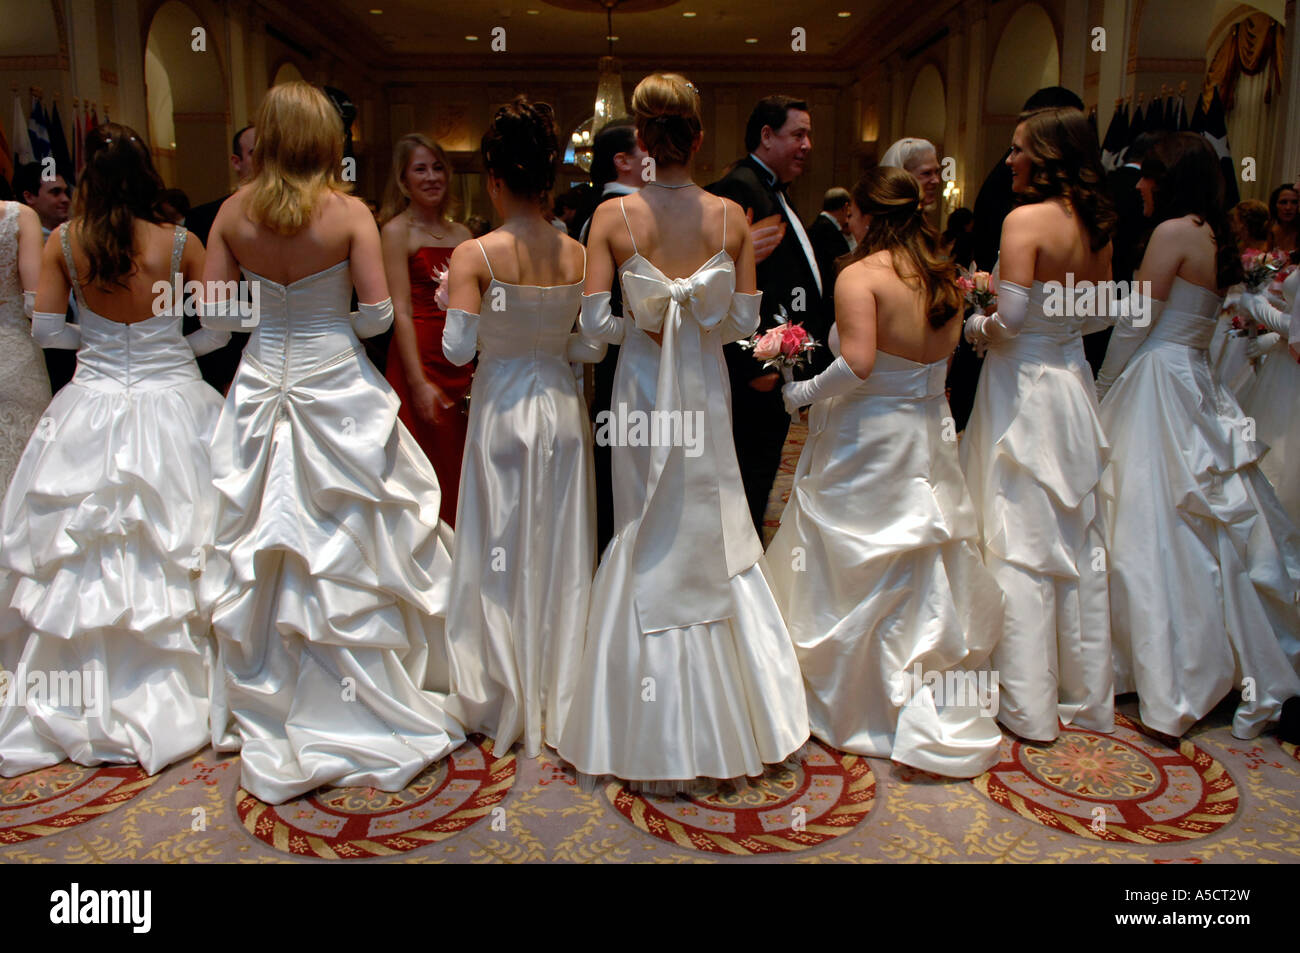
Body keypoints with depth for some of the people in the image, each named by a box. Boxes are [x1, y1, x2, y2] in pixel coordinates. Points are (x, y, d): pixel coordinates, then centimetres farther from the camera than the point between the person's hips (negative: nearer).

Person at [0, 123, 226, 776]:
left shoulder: (63, 244, -3)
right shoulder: (181, 244, -7)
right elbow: (220, 328, -2)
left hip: (91, 410, 2)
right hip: (173, 405, -1)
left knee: (83, 562, 12)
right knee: (175, 557, 8)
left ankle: (88, 703, 23)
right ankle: (173, 699, 17)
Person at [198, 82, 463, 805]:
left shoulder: (234, 212, 0)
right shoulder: (349, 212, -9)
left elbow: (215, 313, 2)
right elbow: (376, 316, -13)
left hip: (261, 388, 4)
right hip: (338, 390, -3)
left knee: (260, 557, 13)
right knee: (349, 554, 6)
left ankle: (265, 713, 28)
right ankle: (365, 712, 17)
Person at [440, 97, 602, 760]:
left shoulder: (473, 256, -12)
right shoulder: (579, 256, -2)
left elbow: (457, 348, -16)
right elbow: (593, 346, -2)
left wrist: (448, 295, 3)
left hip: (501, 412, -3)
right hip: (562, 408, 3)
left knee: (501, 554, 11)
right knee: (560, 555, 13)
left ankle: (504, 702, 25)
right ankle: (560, 698, 26)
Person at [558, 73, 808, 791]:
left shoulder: (613, 216, -8)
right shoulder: (730, 216, -3)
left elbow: (594, 321, -13)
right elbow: (746, 319, -2)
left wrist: (643, 328, 6)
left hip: (641, 386, -1)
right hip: (706, 390, 1)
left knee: (649, 544, 11)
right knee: (711, 536, 16)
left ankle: (656, 738, 21)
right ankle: (721, 725, 26)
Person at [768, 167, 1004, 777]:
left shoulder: (861, 275, -16)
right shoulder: (942, 276, 5)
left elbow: (856, 365, -26)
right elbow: (945, 352, 10)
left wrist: (801, 394, -12)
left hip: (867, 443, -6)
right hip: (928, 439, 7)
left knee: (853, 576, 9)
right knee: (922, 576, 15)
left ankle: (851, 705, 23)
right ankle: (936, 712, 26)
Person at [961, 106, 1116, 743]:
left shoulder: (1026, 220, -16)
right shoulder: (1096, 225, 7)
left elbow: (1012, 316, -21)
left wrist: (978, 328, -1)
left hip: (1025, 387, -7)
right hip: (1075, 384, 8)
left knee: (1021, 545, 2)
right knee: (1078, 541, 15)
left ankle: (1028, 703, 12)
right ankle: (1085, 692, 28)